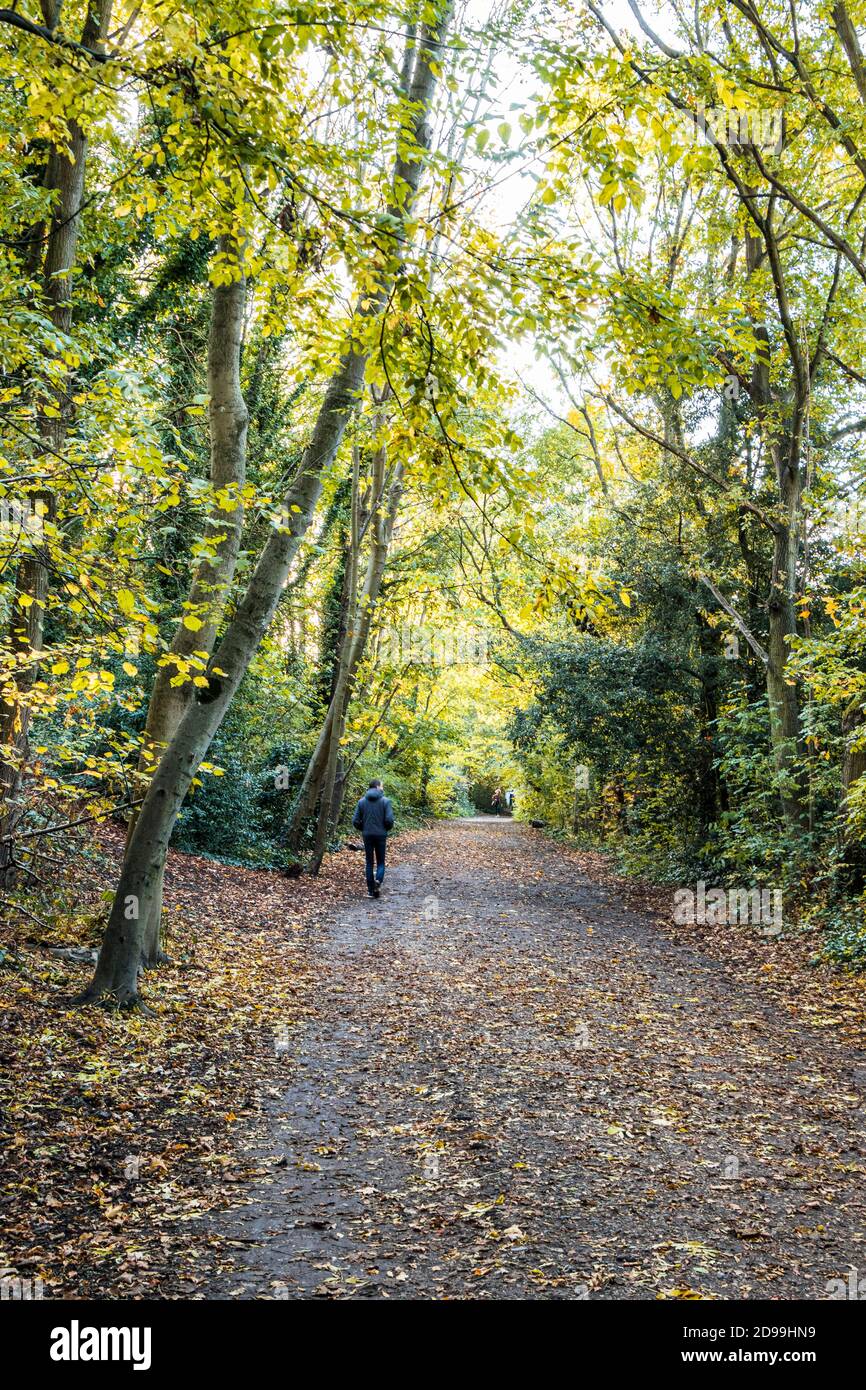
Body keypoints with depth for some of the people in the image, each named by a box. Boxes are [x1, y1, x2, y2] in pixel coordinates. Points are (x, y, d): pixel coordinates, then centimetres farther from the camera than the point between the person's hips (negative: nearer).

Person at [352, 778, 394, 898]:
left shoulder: (362, 801, 1)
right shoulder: (385, 801, -7)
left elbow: (355, 821, -1)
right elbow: (389, 820, -14)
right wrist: (387, 828, 7)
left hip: (367, 835, 2)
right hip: (381, 835, -2)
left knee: (369, 862, 10)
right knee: (381, 861, 11)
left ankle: (371, 890, 9)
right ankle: (378, 880, -18)